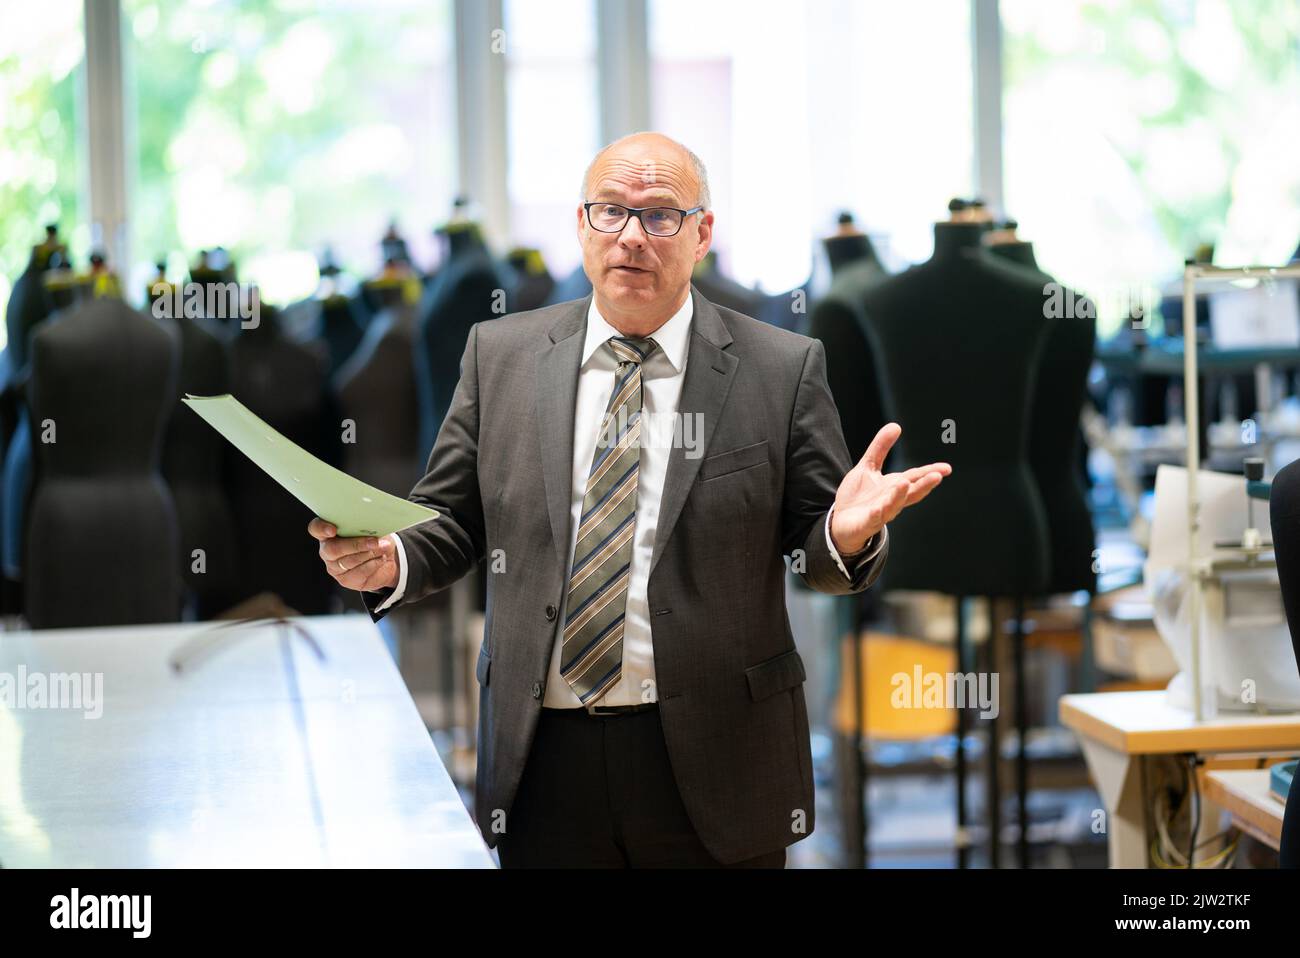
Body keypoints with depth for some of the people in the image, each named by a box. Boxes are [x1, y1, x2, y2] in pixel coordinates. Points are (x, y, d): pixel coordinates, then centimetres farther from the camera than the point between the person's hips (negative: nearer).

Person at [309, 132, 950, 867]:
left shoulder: (783, 368, -1)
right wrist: (388, 560, -13)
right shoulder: (500, 355, 5)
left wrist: (848, 534, -22)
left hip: (711, 755, -1)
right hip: (544, 753, 2)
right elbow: (452, 523, 8)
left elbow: (815, 547, 1)